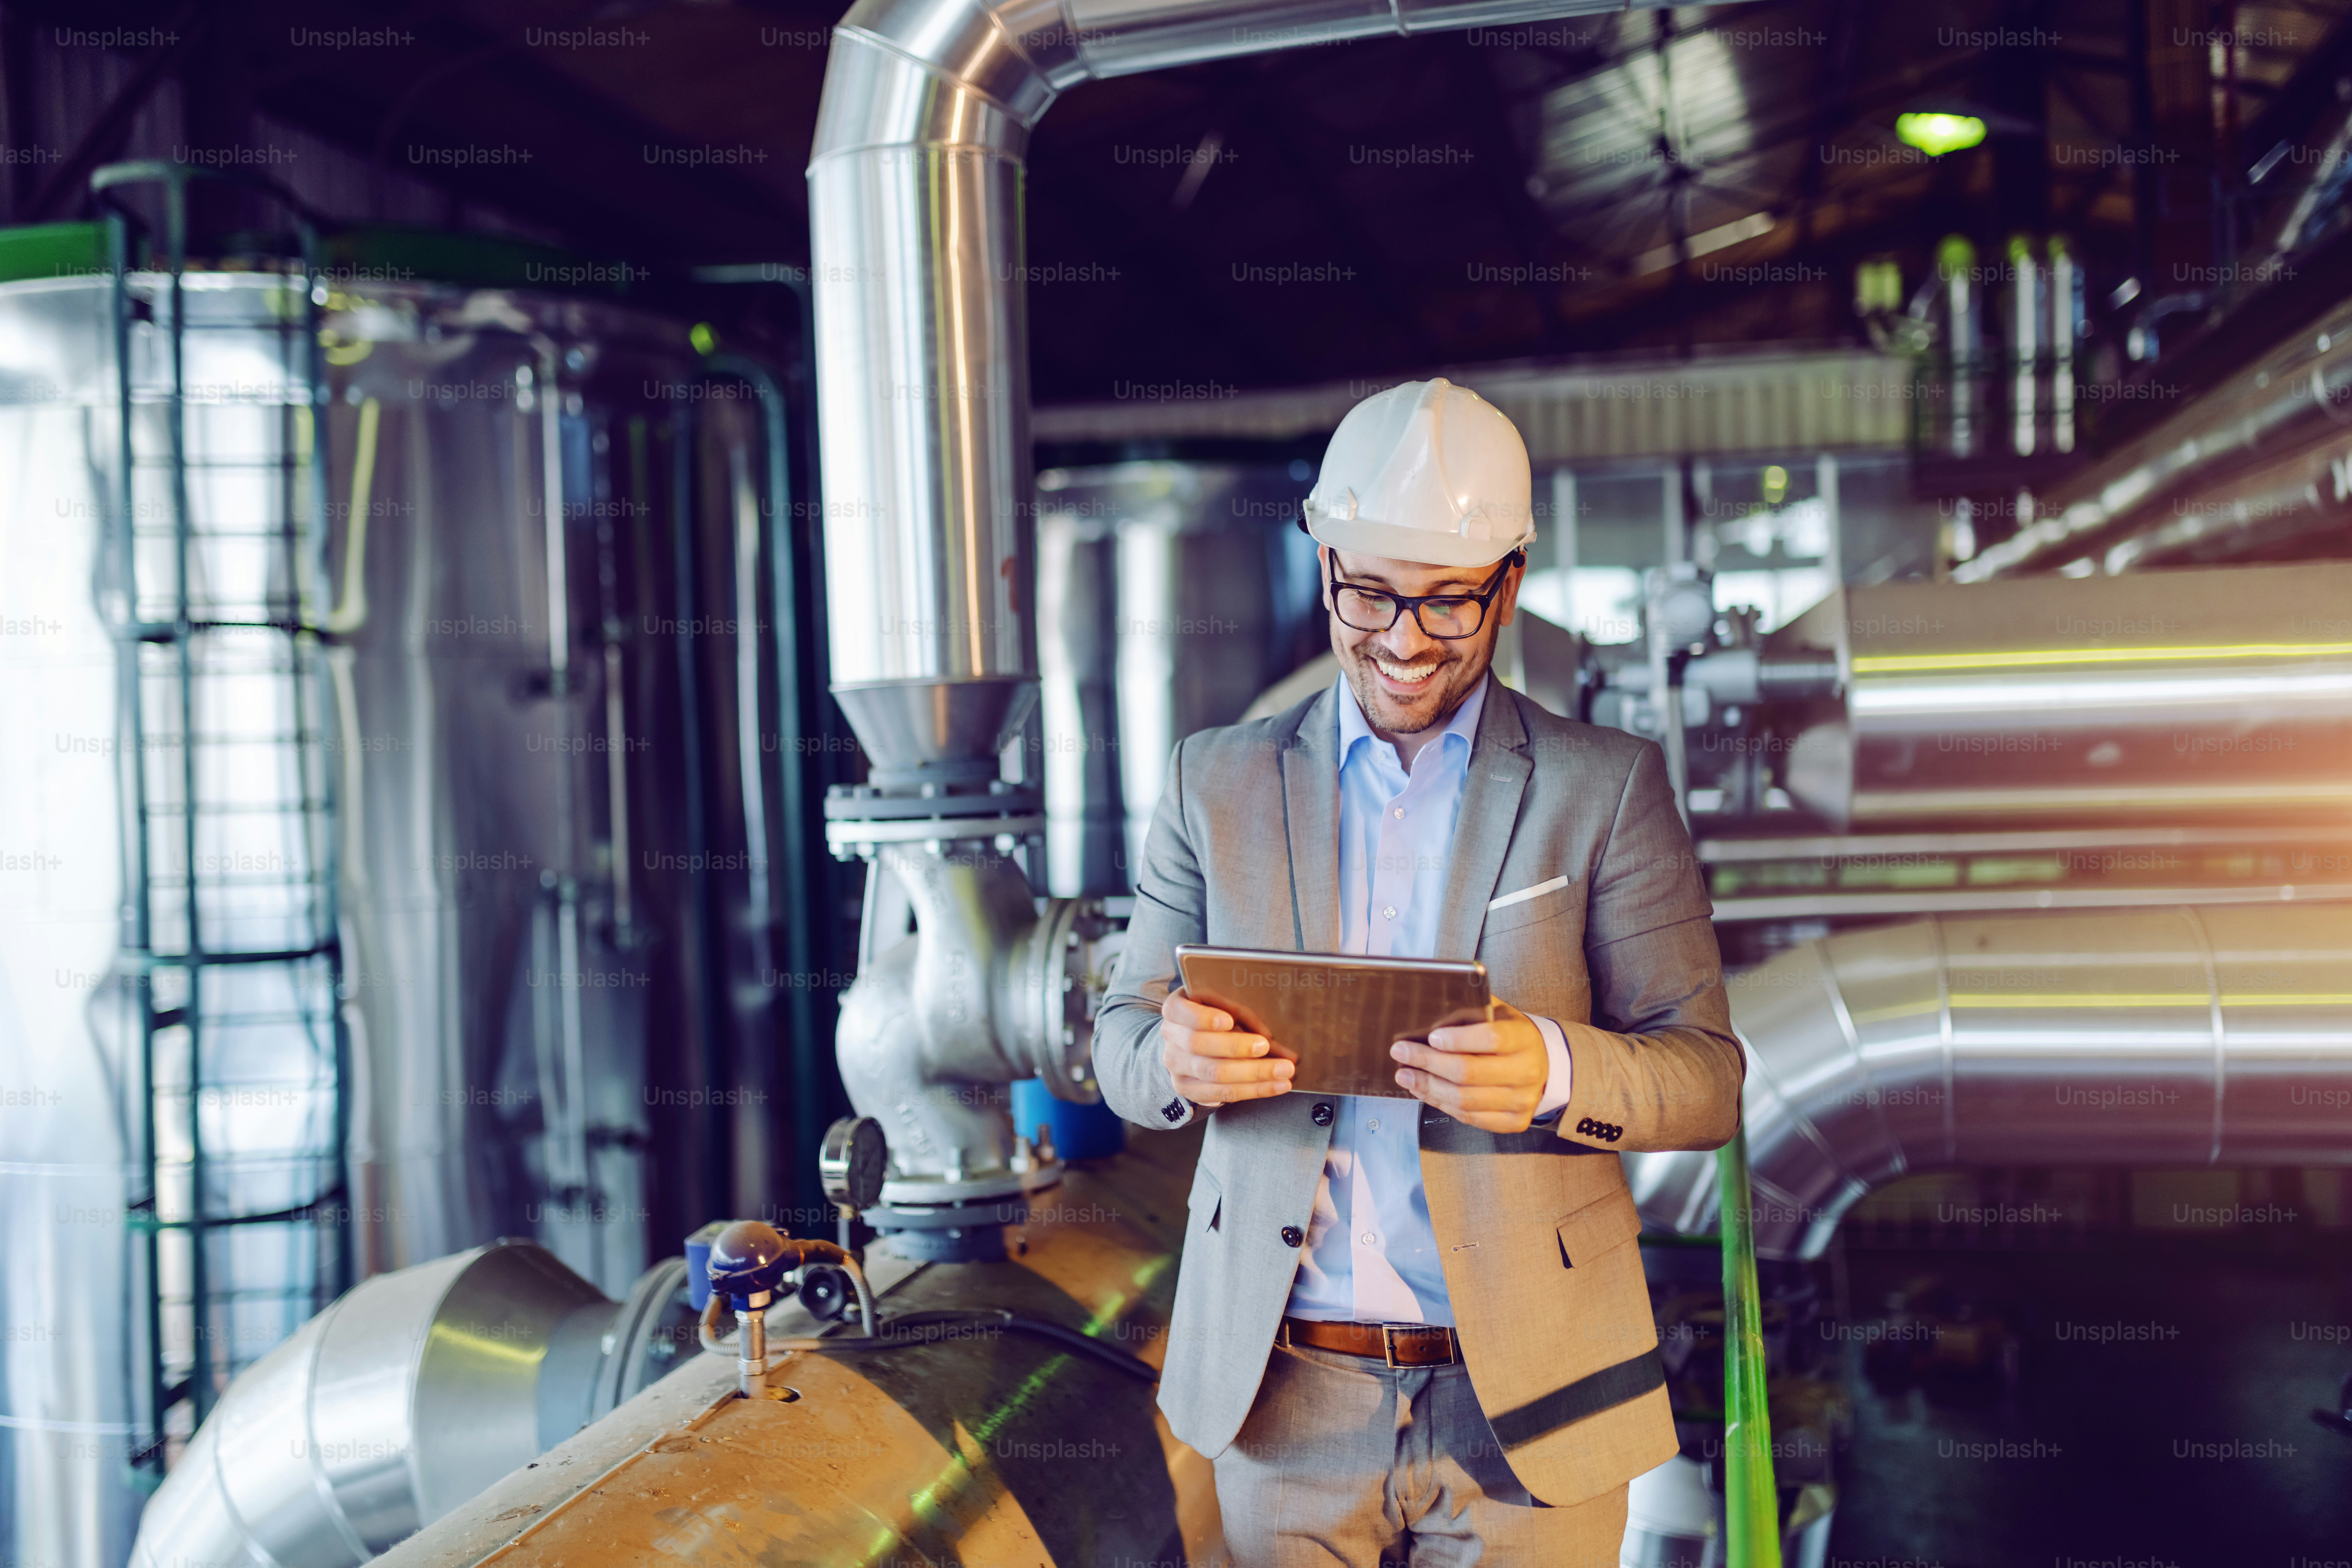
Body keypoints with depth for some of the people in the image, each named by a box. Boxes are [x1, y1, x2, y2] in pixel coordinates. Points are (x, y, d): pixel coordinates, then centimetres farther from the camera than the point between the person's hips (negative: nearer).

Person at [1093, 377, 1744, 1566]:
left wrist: (1555, 1070, -25)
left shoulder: (1607, 787, 0)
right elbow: (1123, 1034, 7)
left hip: (1523, 1396, -1)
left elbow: (1706, 1076, -4)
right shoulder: (1216, 778, 6)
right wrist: (1175, 1058, -17)